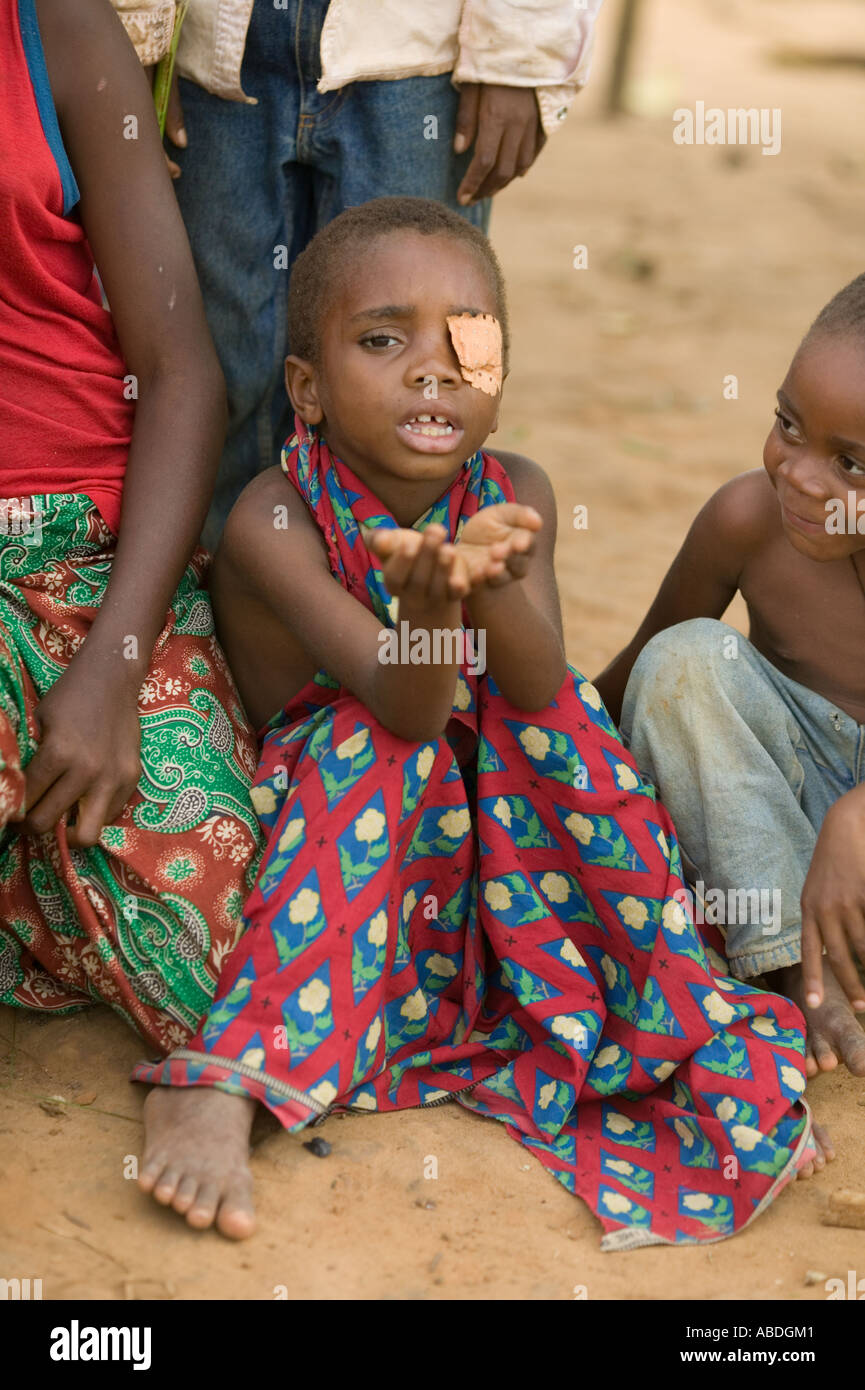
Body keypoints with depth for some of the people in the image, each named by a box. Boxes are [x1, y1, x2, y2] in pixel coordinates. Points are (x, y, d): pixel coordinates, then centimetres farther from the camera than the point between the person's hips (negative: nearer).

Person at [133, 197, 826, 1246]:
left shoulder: (515, 495, -8)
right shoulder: (273, 523, -22)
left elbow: (537, 693, -23)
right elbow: (406, 710, -32)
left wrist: (492, 587, -45)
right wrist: (428, 604, -55)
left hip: (501, 854, 4)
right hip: (328, 849, -3)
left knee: (560, 718, -22)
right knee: (377, 747, -32)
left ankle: (692, 1021, -18)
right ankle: (219, 1084, -41)